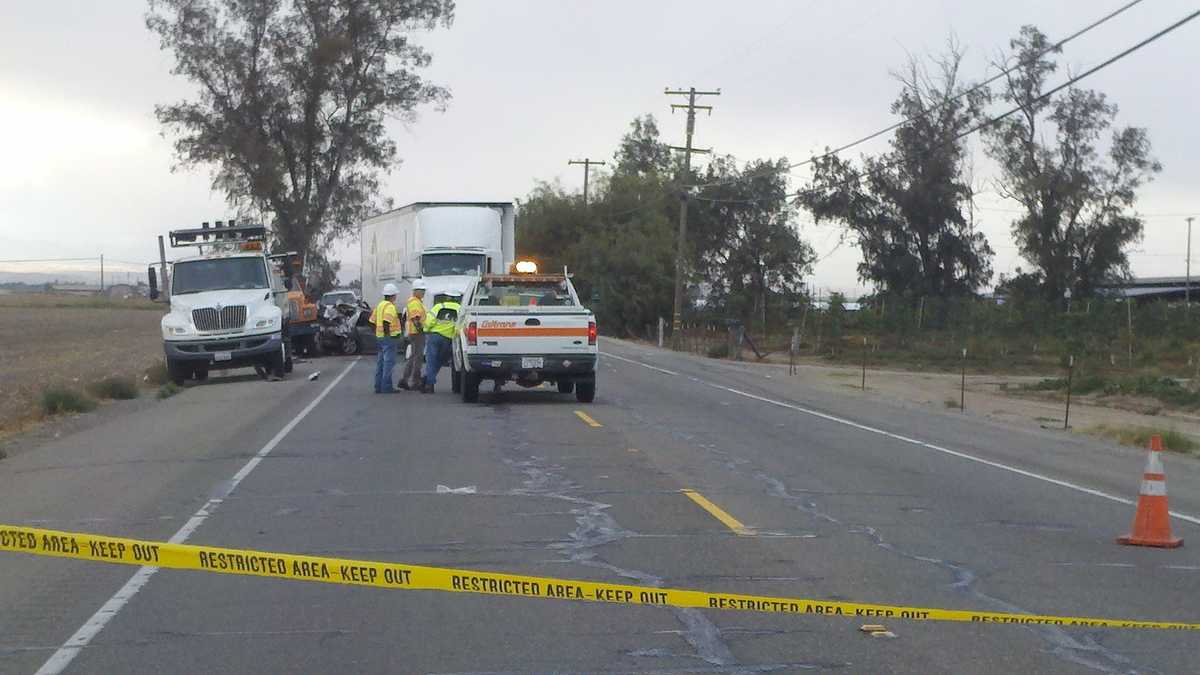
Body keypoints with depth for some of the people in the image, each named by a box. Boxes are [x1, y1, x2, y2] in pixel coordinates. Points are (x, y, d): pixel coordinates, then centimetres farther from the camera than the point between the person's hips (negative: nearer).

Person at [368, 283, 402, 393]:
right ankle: (386, 387, -10)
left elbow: (373, 321, 19)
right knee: (389, 361, -7)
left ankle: (378, 386, 17)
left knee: (381, 362, 14)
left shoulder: (380, 305, 15)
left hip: (380, 337, 10)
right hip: (389, 337, -10)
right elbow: (386, 322, -26)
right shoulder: (390, 307, -14)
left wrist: (376, 334, 24)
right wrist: (387, 333, -21)